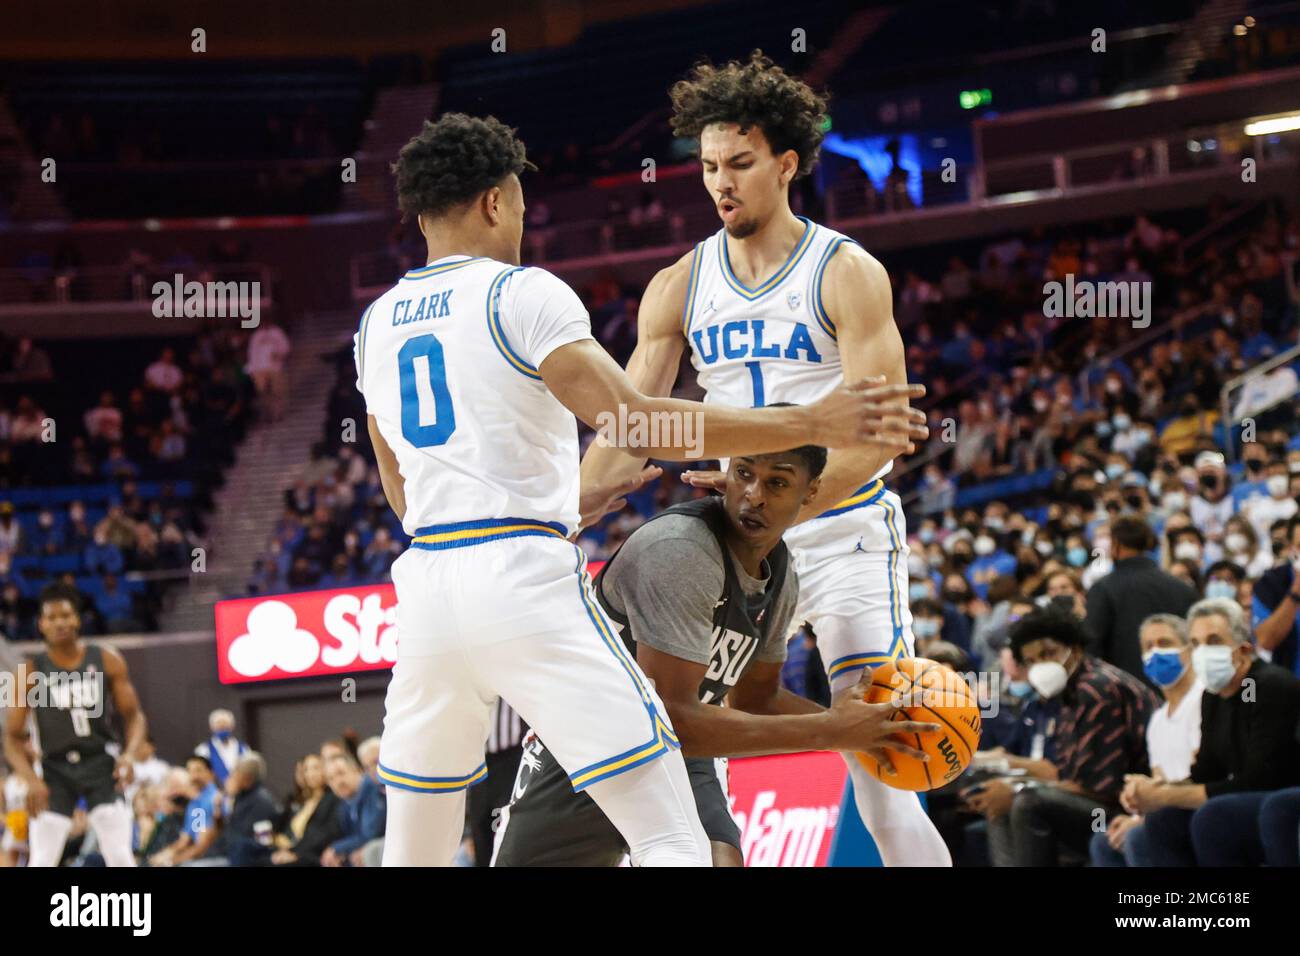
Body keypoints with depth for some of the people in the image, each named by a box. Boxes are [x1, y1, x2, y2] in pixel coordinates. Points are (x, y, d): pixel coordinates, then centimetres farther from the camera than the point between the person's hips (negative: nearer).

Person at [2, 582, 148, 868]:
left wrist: (130, 754, -16)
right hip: (55, 771, -1)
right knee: (41, 863, -6)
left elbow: (133, 716, 4)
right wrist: (31, 780, -19)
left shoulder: (106, 660, 0)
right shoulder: (29, 673, -3)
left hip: (102, 766, 1)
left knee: (120, 858, -8)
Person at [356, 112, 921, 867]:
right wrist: (812, 424, -11)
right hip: (525, 583, -6)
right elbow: (637, 422, -14)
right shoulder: (522, 294, -4)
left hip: (428, 588, 6)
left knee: (414, 853, 19)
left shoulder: (376, 324, 16)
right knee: (672, 838, -5)